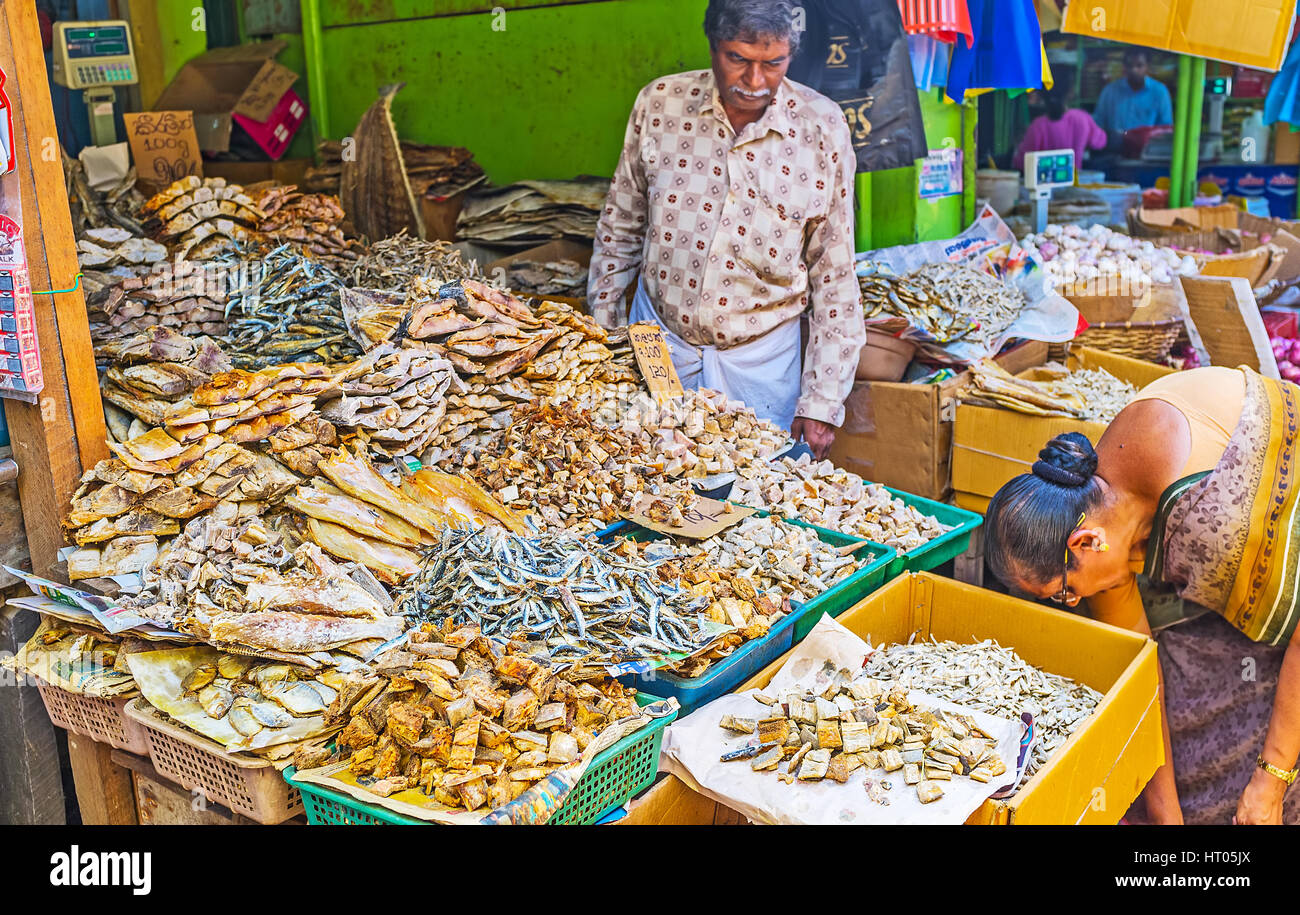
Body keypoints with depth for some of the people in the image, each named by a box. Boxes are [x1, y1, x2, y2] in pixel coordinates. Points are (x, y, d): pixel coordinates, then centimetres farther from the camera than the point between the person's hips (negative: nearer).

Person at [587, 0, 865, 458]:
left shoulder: (822, 128, -11)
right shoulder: (660, 103, -7)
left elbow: (835, 276, -6)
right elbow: (621, 225, 6)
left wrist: (822, 401, -8)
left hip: (759, 360, -1)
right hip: (658, 340, 2)